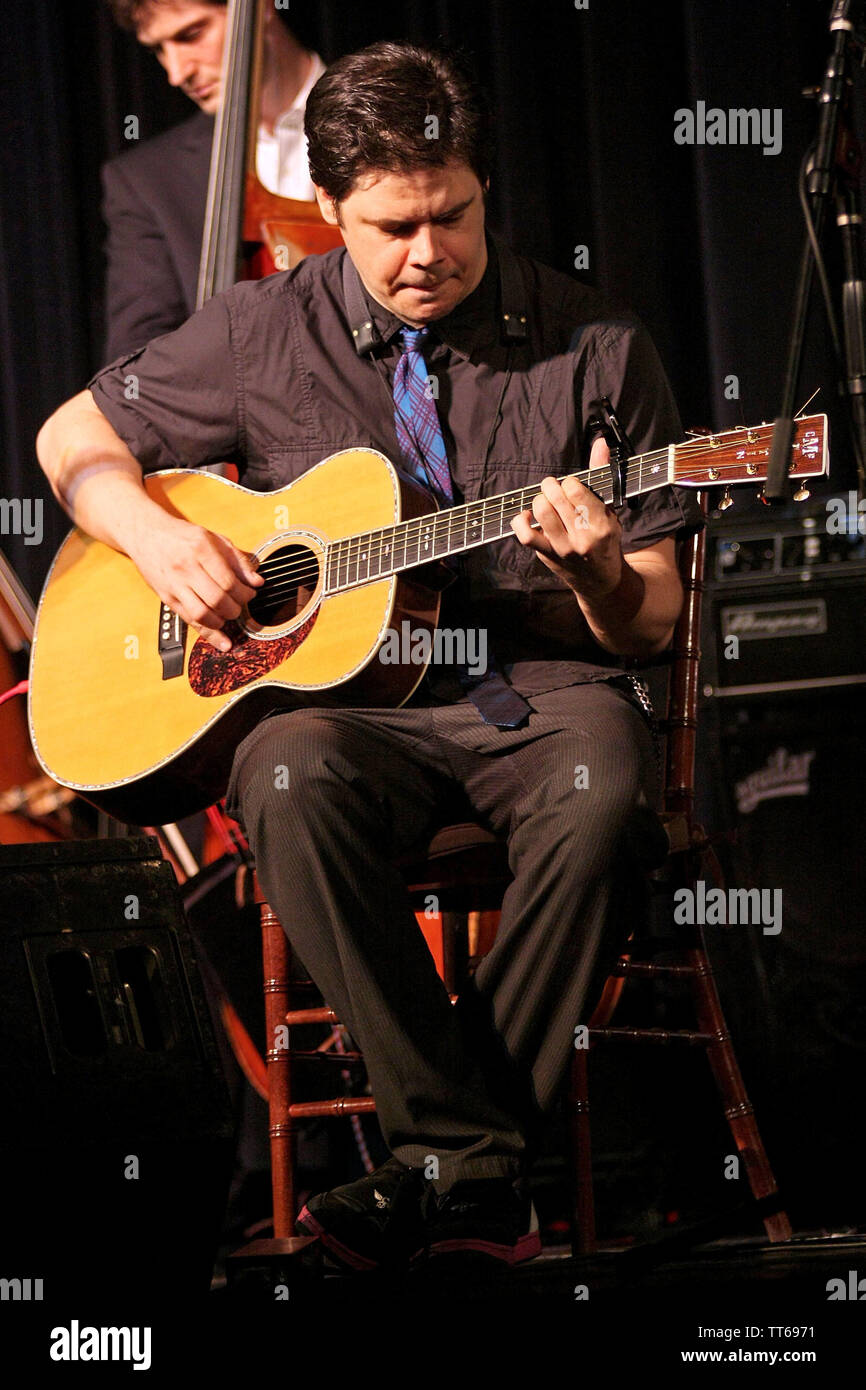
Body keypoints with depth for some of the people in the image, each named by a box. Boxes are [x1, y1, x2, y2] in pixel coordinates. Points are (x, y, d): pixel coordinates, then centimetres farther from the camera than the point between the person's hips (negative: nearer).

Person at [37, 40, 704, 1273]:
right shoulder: (264, 336, 7)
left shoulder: (593, 349, 4)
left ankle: (440, 1172, -25)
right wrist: (156, 536, -1)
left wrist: (597, 573, -18)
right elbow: (73, 437, 19)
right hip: (342, 698, 1)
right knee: (292, 780, -36)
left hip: (537, 688, 0)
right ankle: (476, 1159, -32)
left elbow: (652, 626, 6)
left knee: (597, 788, -36)